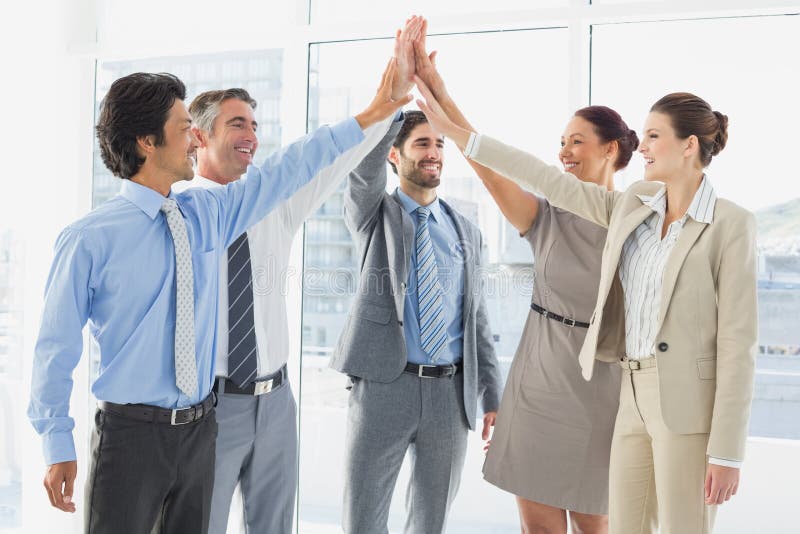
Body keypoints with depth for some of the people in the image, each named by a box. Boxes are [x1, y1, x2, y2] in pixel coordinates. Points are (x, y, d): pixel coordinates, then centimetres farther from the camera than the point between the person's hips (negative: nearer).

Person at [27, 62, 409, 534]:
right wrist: (58, 446, -7)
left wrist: (370, 116, 11)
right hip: (131, 430, -5)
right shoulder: (90, 240, -12)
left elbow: (290, 170, 9)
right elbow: (57, 346, -8)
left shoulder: (209, 213, 4)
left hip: (200, 428, 5)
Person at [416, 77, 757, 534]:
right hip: (636, 398, 7)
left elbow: (738, 342, -12)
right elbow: (549, 180, 9)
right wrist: (453, 130, 7)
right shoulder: (633, 206, 9)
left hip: (692, 404, -7)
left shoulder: (732, 225, -10)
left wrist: (727, 452, -15)